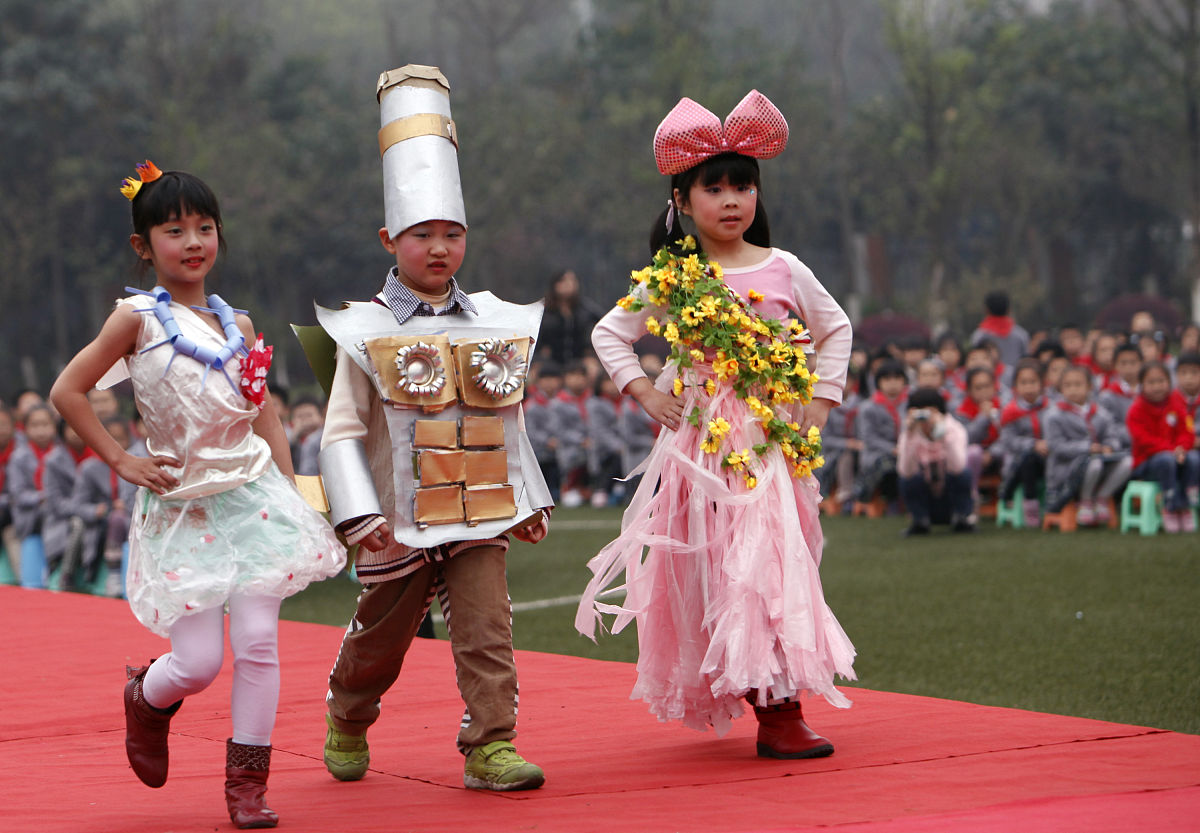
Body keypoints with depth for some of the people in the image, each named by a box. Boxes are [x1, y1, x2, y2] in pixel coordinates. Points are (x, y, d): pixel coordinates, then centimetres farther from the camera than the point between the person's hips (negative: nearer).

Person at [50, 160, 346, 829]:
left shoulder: (237, 324, 10)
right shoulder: (138, 317, -4)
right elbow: (68, 392, -5)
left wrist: (293, 497, 8)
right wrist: (122, 461, -6)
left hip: (253, 495, 3)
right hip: (182, 507, -3)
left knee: (259, 643, -5)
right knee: (198, 663, -5)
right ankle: (146, 698, 31)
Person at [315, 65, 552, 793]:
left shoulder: (493, 326, 7)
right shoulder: (367, 333, -5)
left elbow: (510, 420, 16)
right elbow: (342, 432, -8)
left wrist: (531, 499, 16)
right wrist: (361, 516, -16)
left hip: (479, 517, 2)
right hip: (400, 522, -2)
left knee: (486, 630, -11)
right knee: (378, 641, 13)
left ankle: (490, 746, -7)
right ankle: (347, 723, 38)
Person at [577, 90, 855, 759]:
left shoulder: (783, 270, 5)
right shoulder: (670, 280, 2)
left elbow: (835, 328, 19)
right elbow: (609, 334, 13)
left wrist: (821, 400, 9)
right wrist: (644, 392, 2)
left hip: (773, 445, 2)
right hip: (702, 446, -1)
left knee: (777, 563, -2)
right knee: (718, 570, -8)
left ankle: (781, 710, 6)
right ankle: (776, 710, -8)